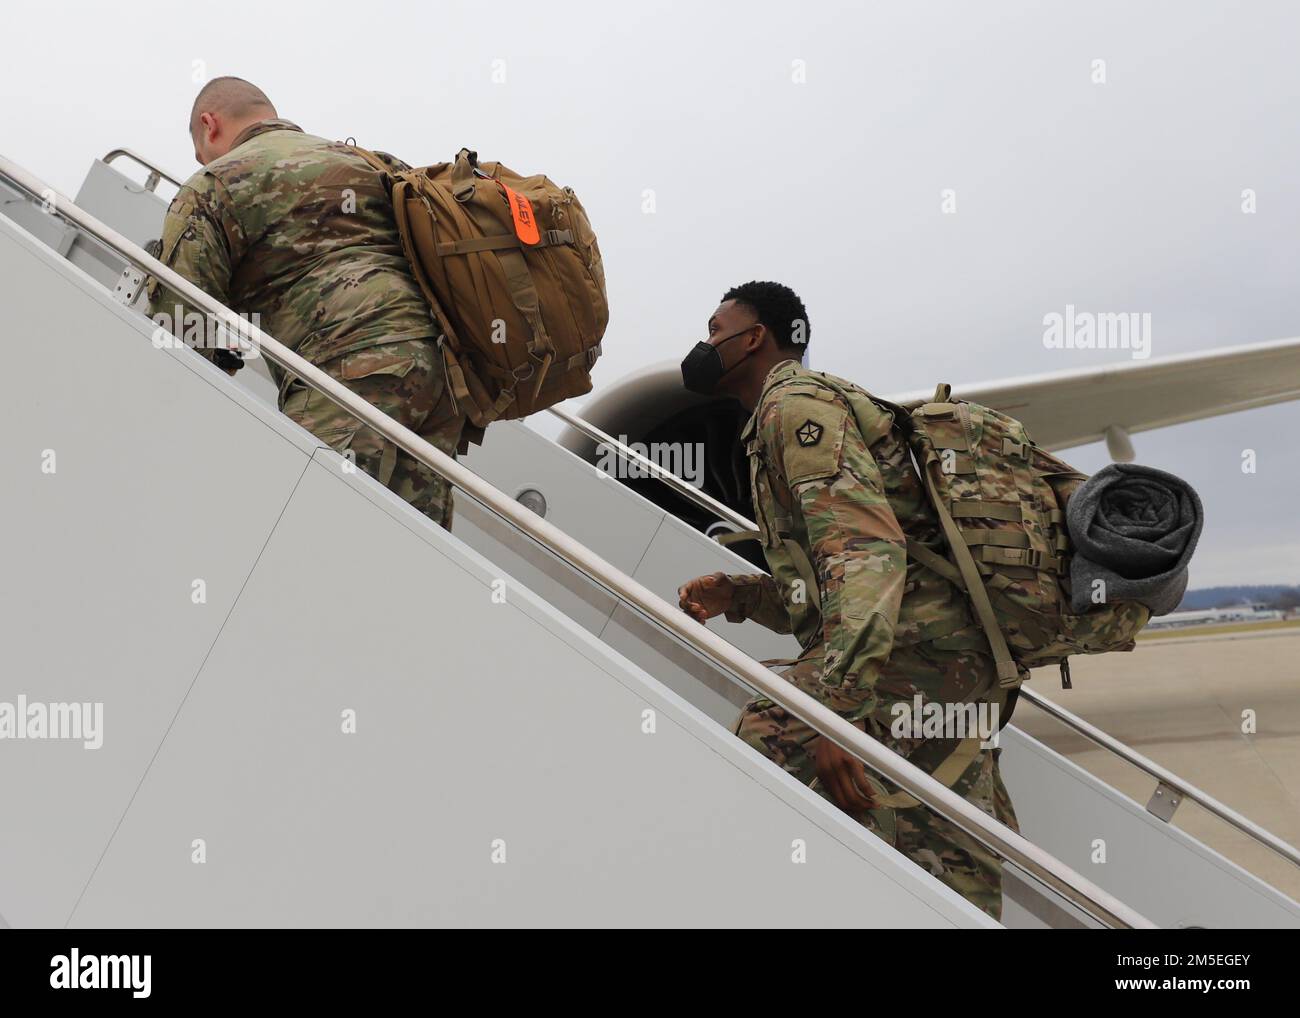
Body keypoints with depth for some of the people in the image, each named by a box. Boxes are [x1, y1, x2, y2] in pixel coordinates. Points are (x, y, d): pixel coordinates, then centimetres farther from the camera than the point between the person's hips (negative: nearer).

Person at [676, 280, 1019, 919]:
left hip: (912, 649, -10)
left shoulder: (794, 402, -1)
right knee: (964, 897, 8)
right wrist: (734, 595, 14)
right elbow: (816, 590, 29)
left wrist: (836, 708, -27)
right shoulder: (808, 404, 31)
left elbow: (864, 547, -18)